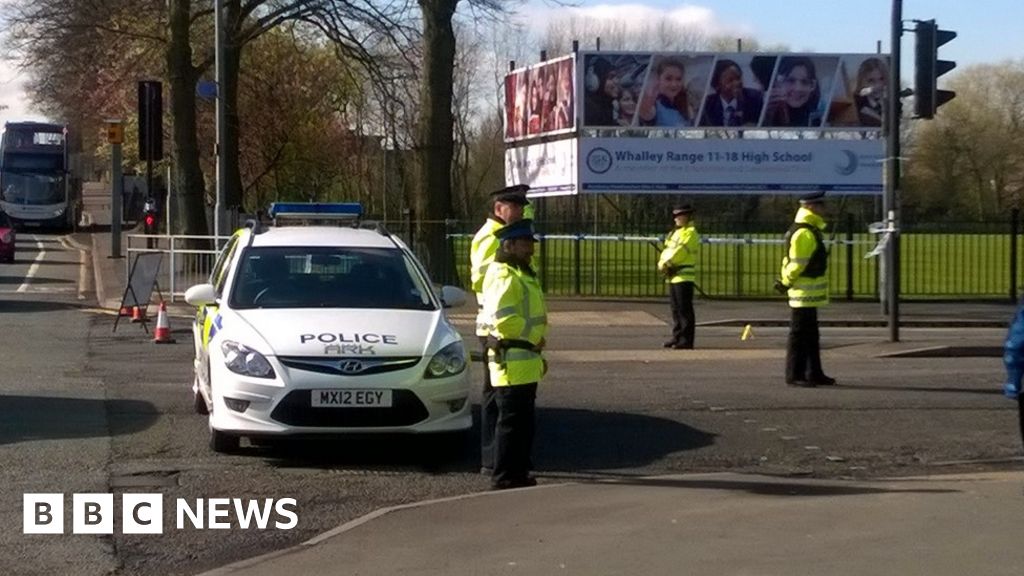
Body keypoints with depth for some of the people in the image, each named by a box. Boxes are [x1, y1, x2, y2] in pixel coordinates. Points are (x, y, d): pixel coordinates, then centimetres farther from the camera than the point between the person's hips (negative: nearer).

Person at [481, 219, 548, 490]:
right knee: (511, 421, -7)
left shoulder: (522, 275, 20)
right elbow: (504, 319, -26)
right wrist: (533, 338, -16)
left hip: (526, 364, 11)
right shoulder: (504, 277, -15)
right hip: (512, 363, -11)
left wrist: (538, 353, 21)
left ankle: (519, 474, 22)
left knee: (524, 423, 15)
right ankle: (504, 478, -4)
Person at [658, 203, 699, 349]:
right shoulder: (676, 232, 20)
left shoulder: (690, 233, -9)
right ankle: (677, 337, 20)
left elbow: (679, 251, -19)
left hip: (684, 276, -9)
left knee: (685, 310, -10)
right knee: (676, 309, 13)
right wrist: (662, 263, -6)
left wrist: (665, 264, -14)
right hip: (673, 276, 9)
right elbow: (667, 251, 14)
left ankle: (686, 340, -10)